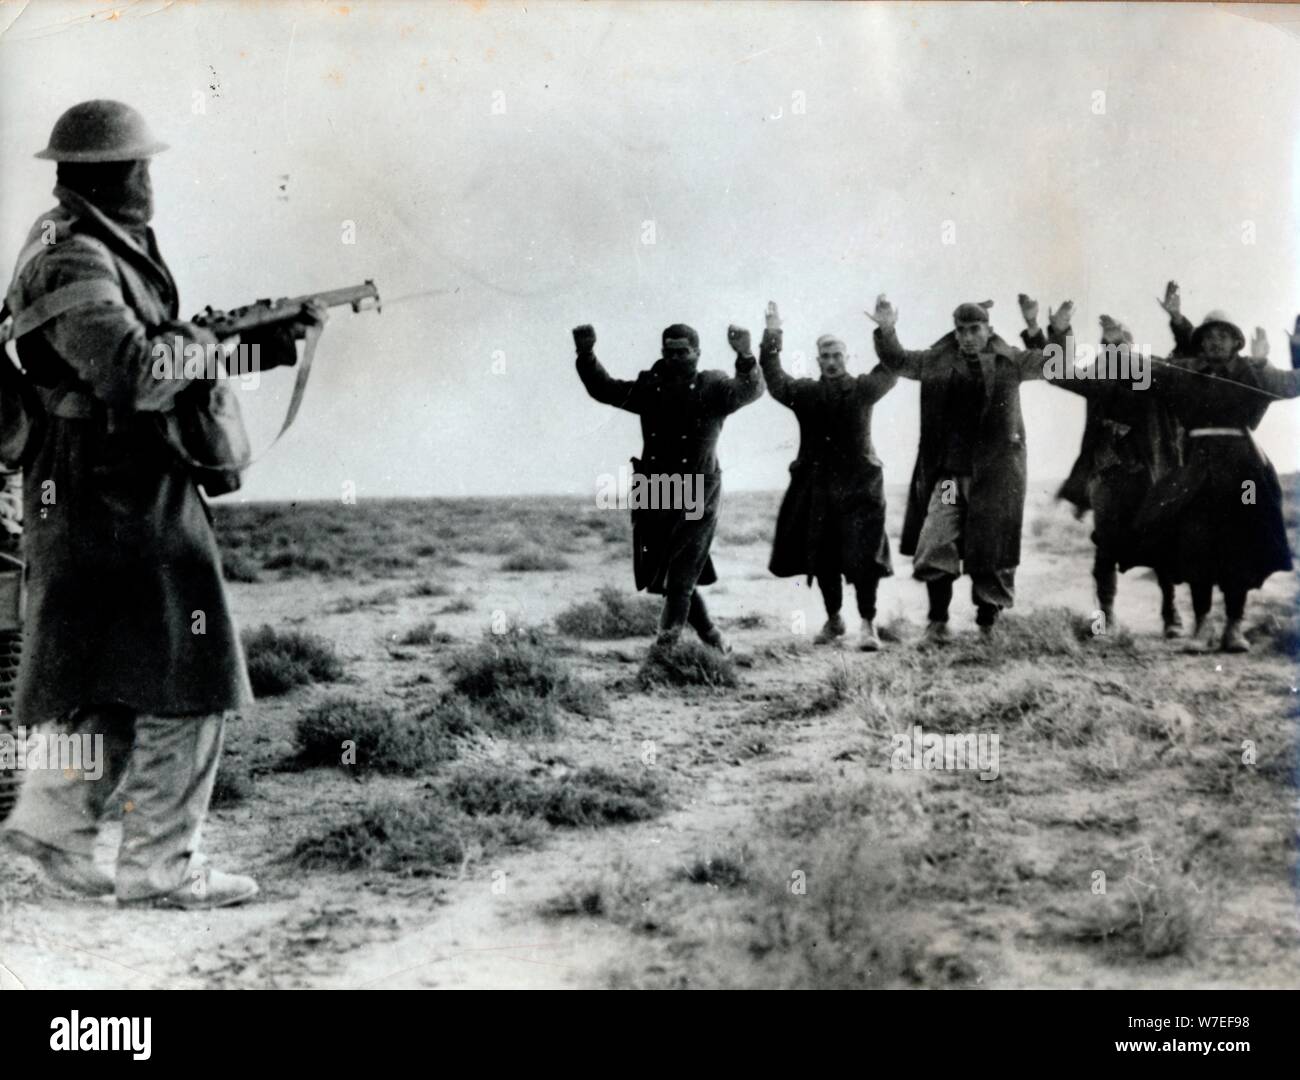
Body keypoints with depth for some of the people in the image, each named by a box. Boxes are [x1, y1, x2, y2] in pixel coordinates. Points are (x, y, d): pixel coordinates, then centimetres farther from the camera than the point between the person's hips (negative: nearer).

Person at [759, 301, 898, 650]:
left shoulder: (863, 389, 2)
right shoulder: (804, 392, 5)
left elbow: (891, 369, -2)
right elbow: (773, 379, 2)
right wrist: (772, 335, -3)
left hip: (859, 484, -2)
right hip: (816, 485, 2)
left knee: (863, 556, -8)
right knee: (822, 558, 8)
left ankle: (868, 624, 2)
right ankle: (833, 619, 25)